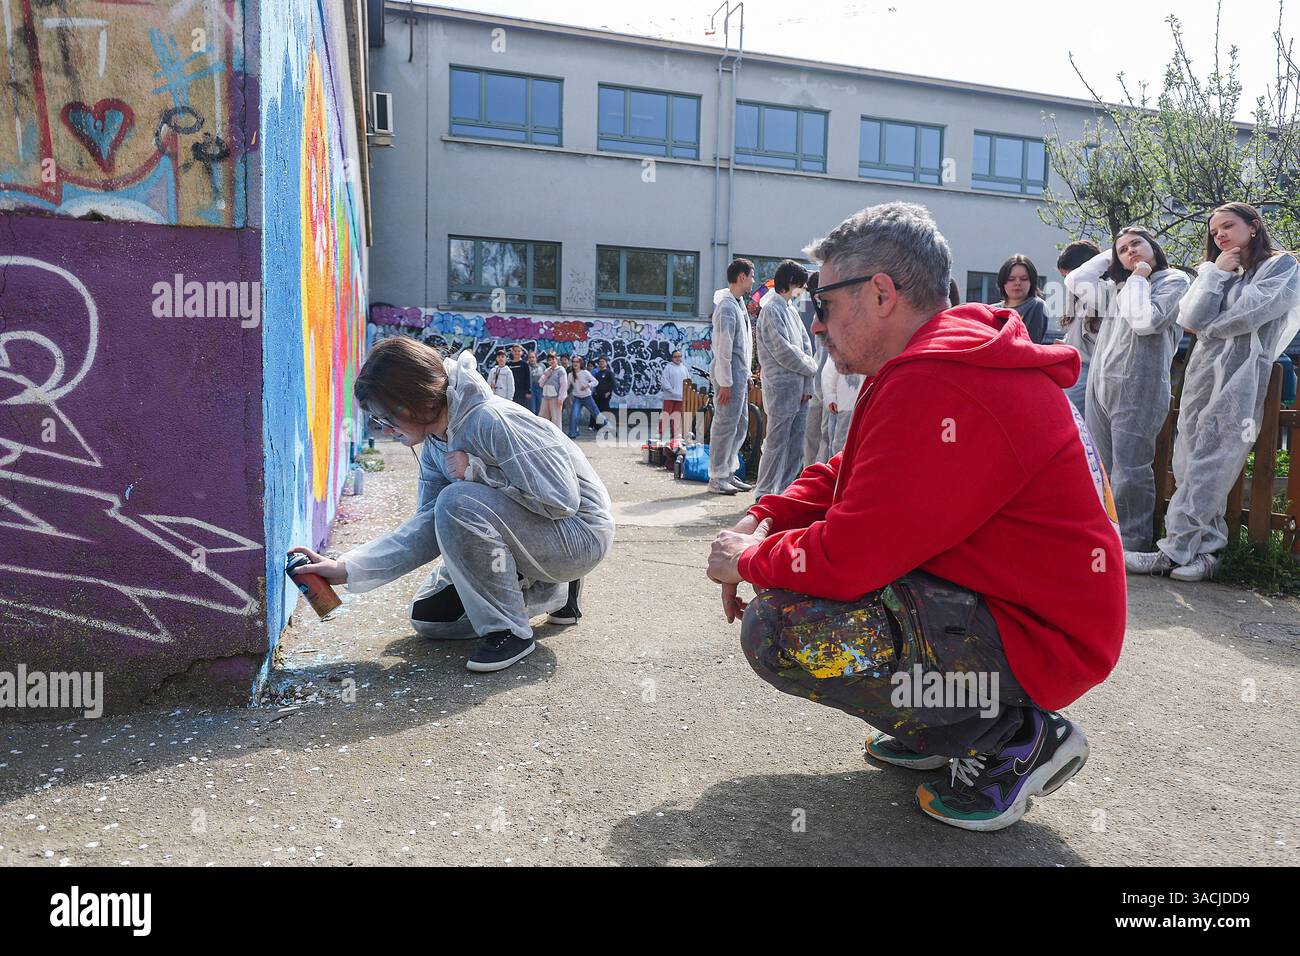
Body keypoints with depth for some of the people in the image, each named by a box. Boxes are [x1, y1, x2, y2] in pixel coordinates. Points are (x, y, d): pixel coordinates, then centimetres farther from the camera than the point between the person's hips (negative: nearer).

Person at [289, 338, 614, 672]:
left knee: (458, 501, -32)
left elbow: (561, 499, -29)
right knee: (428, 616, 9)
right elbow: (427, 528, -2)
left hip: (580, 534, -9)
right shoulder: (434, 444, 0)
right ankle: (556, 593, 15)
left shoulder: (491, 421, -28)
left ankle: (510, 631, -15)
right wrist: (347, 569, -9)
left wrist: (476, 470, -25)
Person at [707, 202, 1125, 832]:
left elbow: (848, 555, -28)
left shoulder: (938, 389, -27)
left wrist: (749, 560, -9)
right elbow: (846, 475, 15)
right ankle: (936, 723, 16)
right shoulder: (952, 353, 9)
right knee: (789, 543, 12)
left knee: (776, 630, -24)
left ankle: (1015, 739, -5)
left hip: (1039, 639, -10)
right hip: (996, 588, 10)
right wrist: (762, 523, 0)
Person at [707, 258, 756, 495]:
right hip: (730, 375, -10)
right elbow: (723, 348, -18)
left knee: (741, 425, 13)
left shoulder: (739, 304, 17)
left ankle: (729, 473, 21)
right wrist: (724, 383, -20)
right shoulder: (726, 306, -14)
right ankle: (717, 478, 1)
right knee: (725, 426, -6)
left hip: (740, 375, 10)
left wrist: (746, 374, 19)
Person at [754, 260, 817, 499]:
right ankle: (765, 493, 3)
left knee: (796, 444, 10)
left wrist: (807, 385, 2)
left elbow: (806, 346, 13)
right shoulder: (771, 310, -10)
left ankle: (784, 489, 19)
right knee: (777, 442, -5)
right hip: (781, 388, -8)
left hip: (799, 388, 8)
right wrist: (811, 367, -1)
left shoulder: (791, 310, 18)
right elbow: (783, 352, -16)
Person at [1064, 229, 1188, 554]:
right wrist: (1107, 256, 18)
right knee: (1103, 471, 9)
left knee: (1130, 472, -10)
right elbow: (1075, 281, 16)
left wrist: (1139, 279, -1)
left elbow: (1145, 321, -12)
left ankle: (1133, 545, -5)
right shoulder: (1116, 289, 21)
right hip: (1100, 385, 7)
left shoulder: (1174, 281, 2)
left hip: (1138, 390, -7)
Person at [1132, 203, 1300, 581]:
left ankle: (1173, 552, -9)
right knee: (1191, 468, 1)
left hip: (1239, 382, -7)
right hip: (1200, 376, 7)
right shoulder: (1214, 271, 23)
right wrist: (1216, 274, 1)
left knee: (1206, 470, -9)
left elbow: (1248, 314, -11)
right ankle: (1205, 552, 6)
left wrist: (1206, 327, 2)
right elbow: (1192, 318, 6)